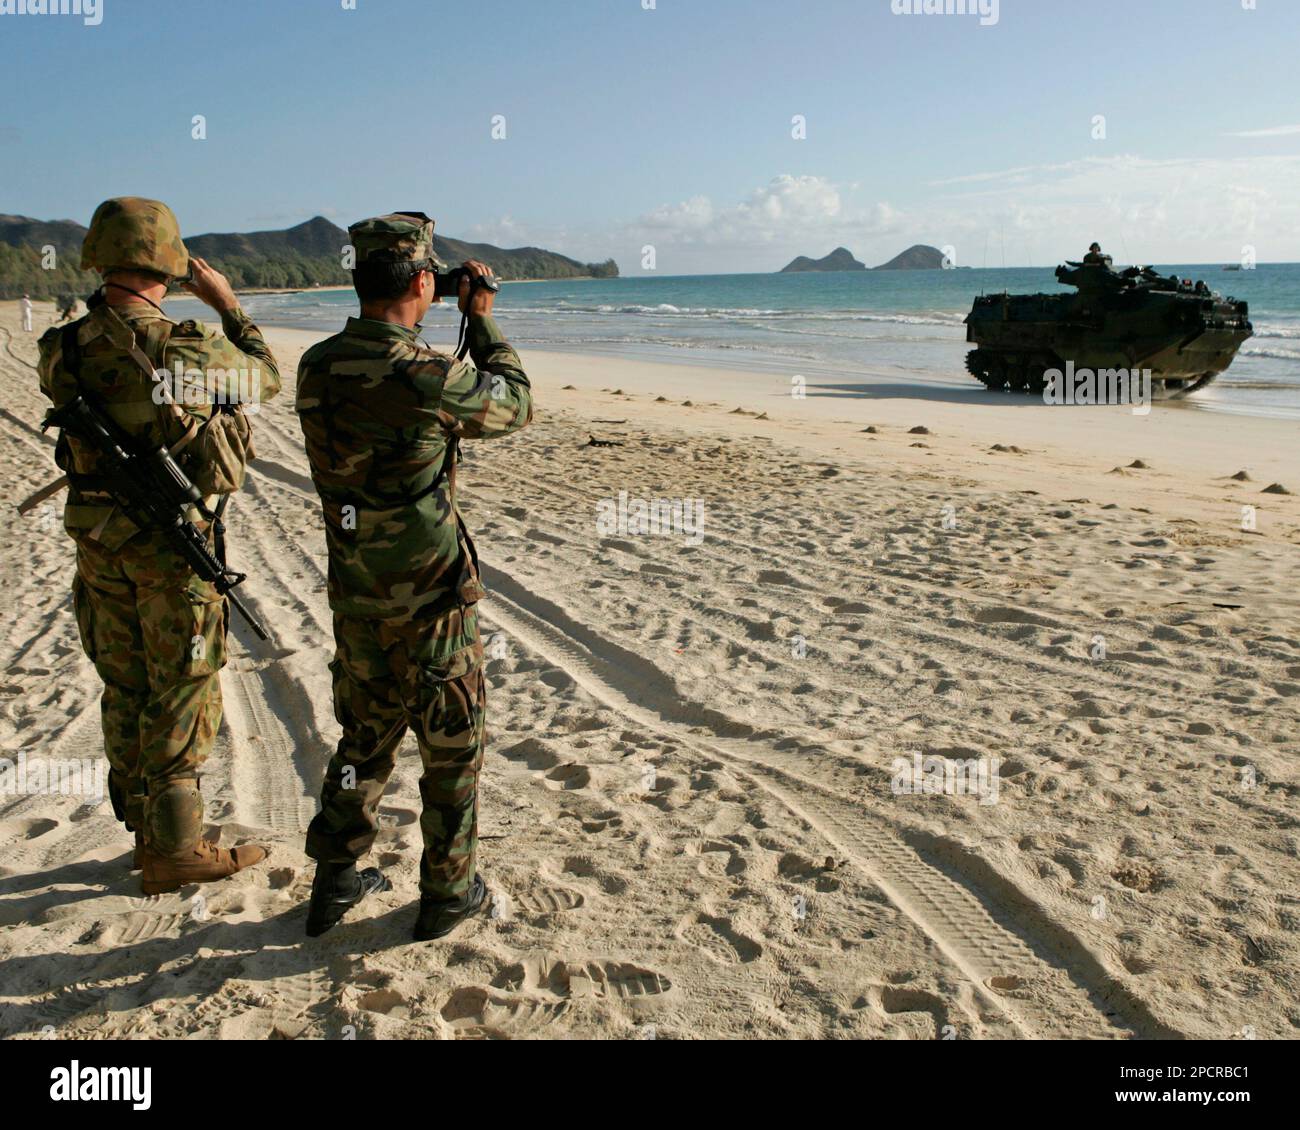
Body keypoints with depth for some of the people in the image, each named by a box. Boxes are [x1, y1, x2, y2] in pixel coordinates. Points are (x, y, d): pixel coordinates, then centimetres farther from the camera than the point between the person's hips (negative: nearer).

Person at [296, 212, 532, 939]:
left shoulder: (318, 369, -2)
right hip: (431, 600, -6)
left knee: (364, 739, 22)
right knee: (453, 746, 12)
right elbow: (516, 406, -3)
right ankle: (449, 894, 26)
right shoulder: (427, 375, -22)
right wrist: (481, 321, 7)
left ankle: (336, 881, 34)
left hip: (356, 599, 6)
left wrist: (423, 333, 15)